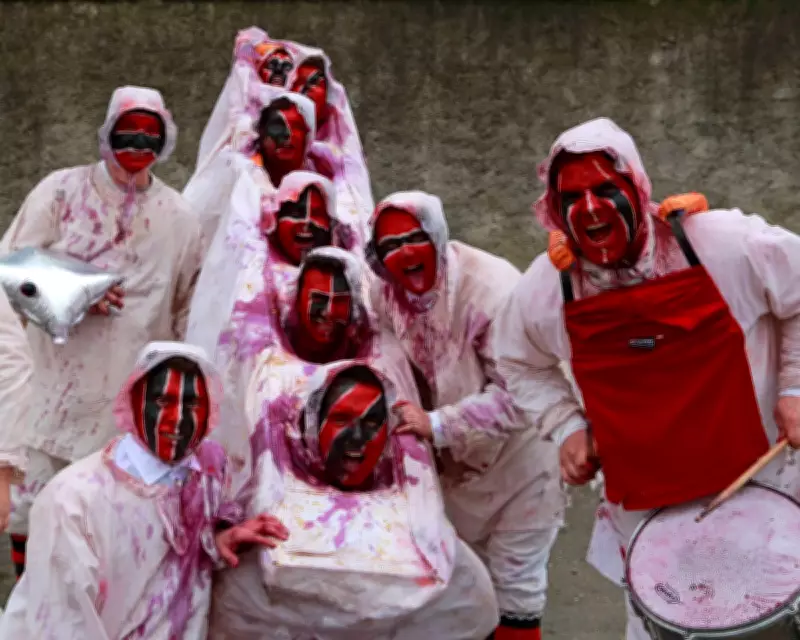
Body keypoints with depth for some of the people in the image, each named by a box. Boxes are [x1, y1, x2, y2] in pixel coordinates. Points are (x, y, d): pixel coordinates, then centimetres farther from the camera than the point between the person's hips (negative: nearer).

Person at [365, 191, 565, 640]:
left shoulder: (493, 289, -30)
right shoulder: (385, 293, -12)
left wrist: (438, 424, -37)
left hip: (517, 452, -5)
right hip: (456, 460, 5)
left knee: (516, 579, 7)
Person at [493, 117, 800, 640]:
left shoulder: (724, 244, -18)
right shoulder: (544, 289, -9)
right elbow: (523, 365, 12)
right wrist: (567, 426, -1)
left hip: (757, 489, -2)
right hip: (643, 510, 2)